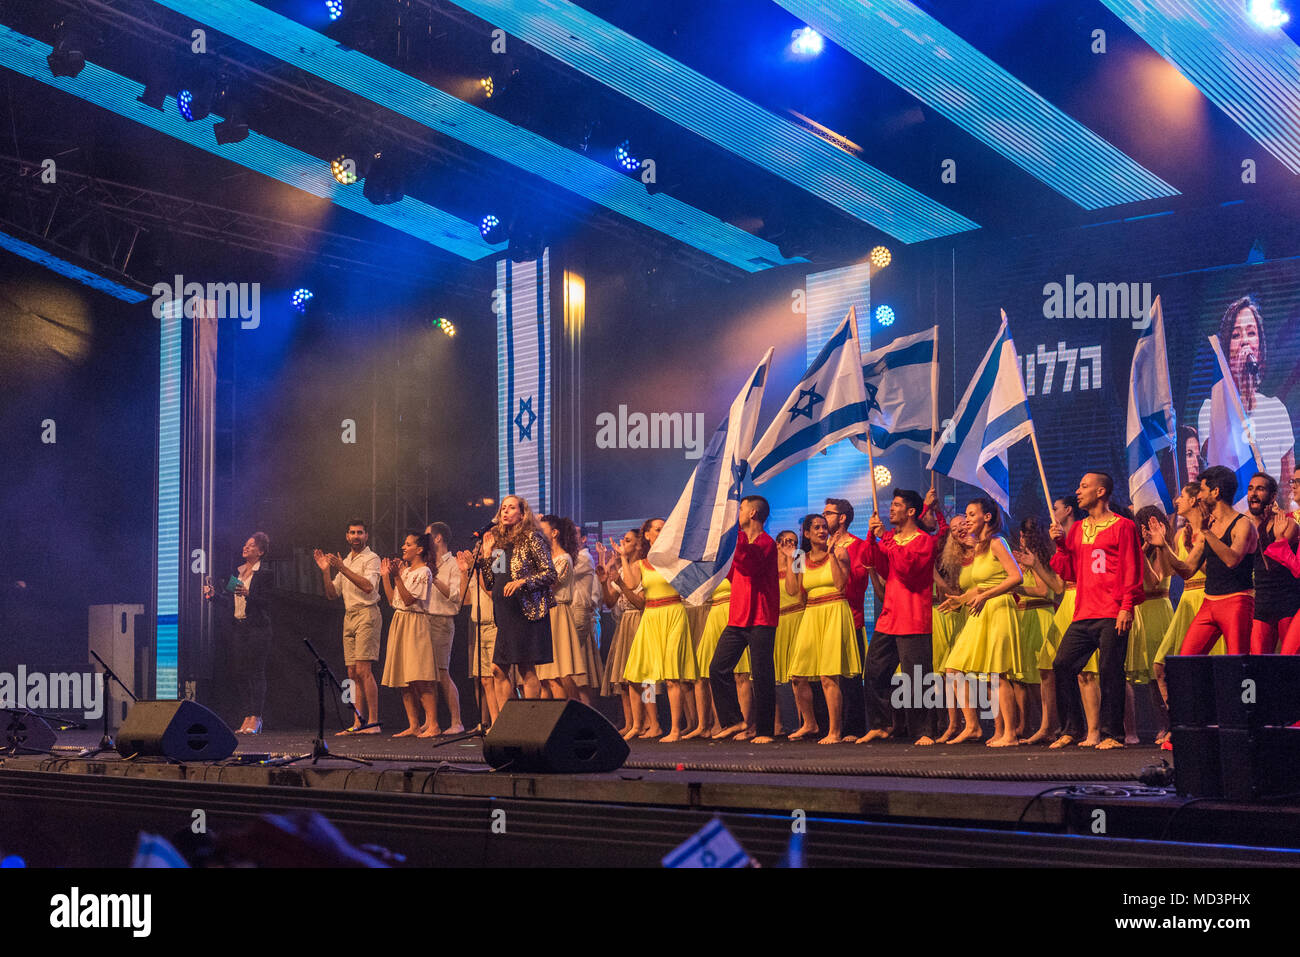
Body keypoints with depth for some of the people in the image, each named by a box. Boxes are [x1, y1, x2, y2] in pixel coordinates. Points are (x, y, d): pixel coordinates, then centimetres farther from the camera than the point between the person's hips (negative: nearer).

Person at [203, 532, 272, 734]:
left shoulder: (265, 573, -4)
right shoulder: (237, 571, 17)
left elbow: (268, 602, -12)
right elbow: (229, 599, 18)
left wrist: (248, 594, -25)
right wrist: (213, 594, 3)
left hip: (258, 628, -7)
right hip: (238, 627, 7)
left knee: (256, 672, -7)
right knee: (240, 673, 5)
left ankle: (255, 719, -4)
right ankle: (247, 718, 10)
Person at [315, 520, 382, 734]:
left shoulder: (371, 559, -2)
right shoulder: (345, 562, 22)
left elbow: (368, 586, -19)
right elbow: (332, 594, 20)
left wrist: (342, 569, -22)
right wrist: (326, 571, 5)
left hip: (366, 614, -8)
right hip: (349, 616, 8)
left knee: (363, 670, -15)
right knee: (354, 674, 4)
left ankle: (373, 722, -15)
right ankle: (358, 722, 5)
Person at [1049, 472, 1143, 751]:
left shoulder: (1122, 526, -1)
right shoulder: (1077, 529, 18)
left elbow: (1132, 569, -5)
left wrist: (1127, 606, -13)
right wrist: (1061, 543, 4)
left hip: (1112, 615, -7)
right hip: (1083, 614, 7)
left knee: (1110, 671, -7)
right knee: (1062, 665, 0)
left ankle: (1112, 734, 0)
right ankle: (1071, 730, 8)